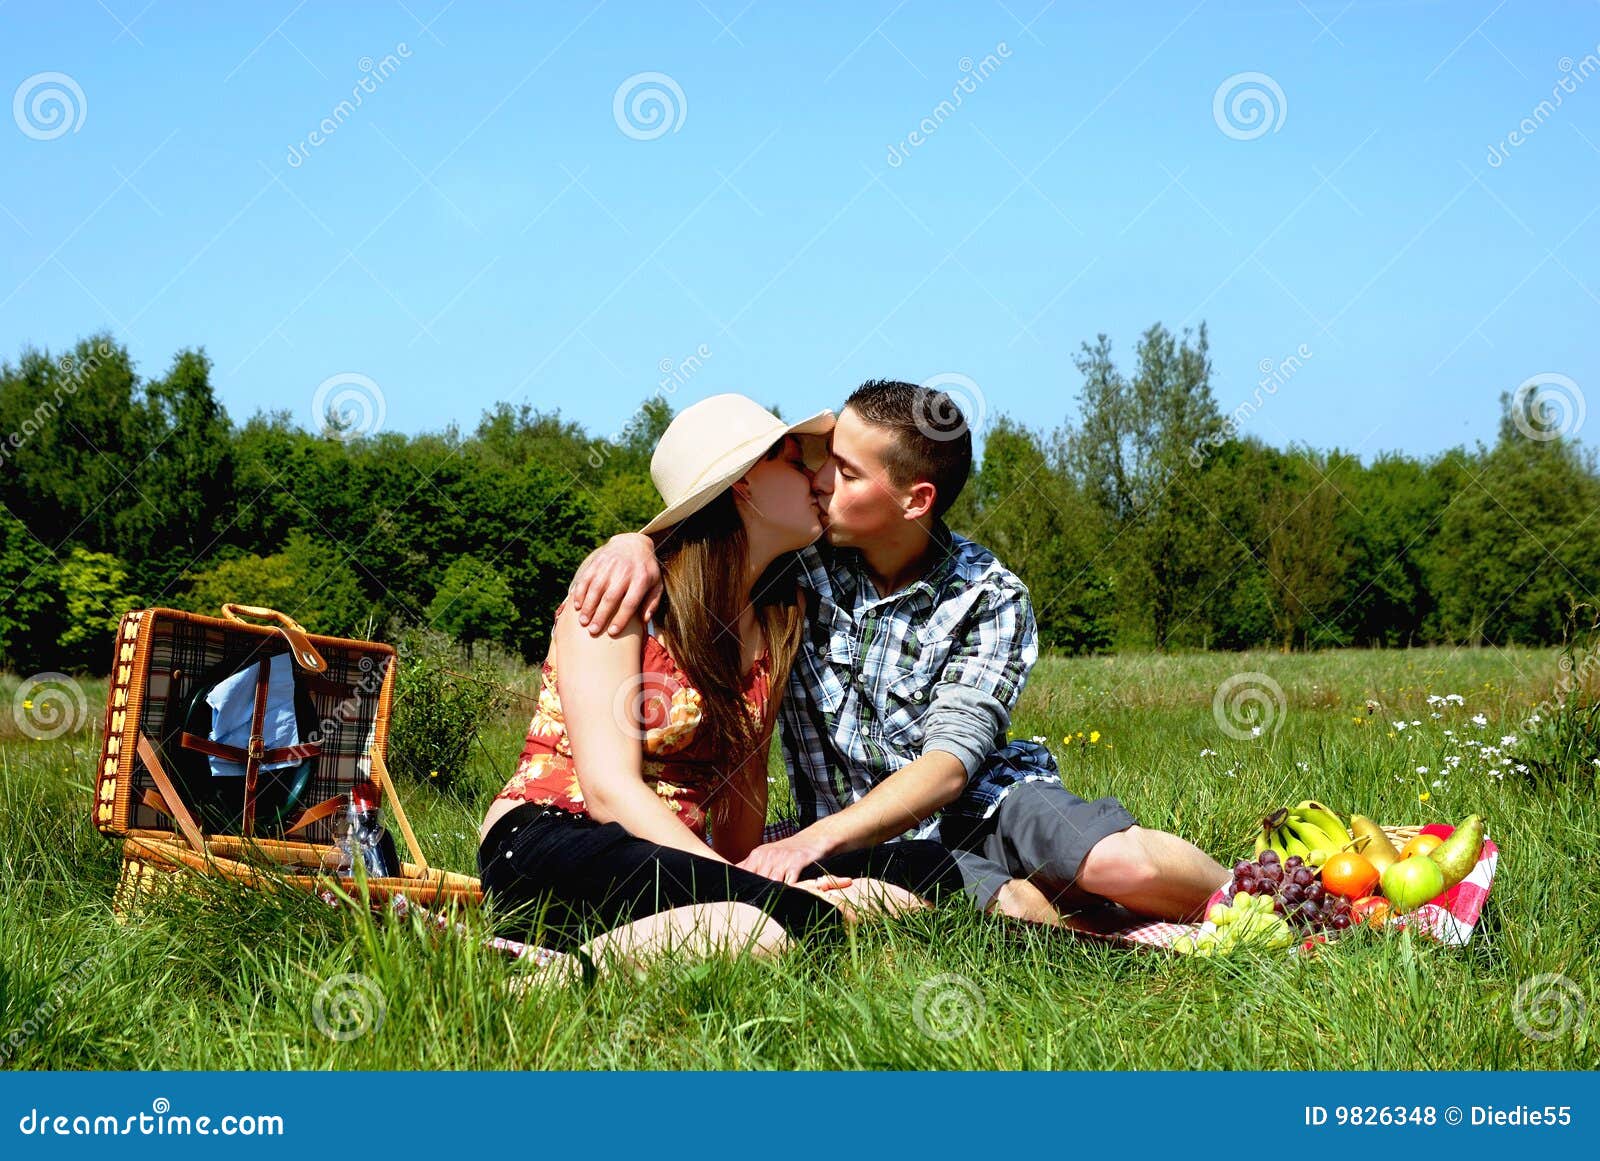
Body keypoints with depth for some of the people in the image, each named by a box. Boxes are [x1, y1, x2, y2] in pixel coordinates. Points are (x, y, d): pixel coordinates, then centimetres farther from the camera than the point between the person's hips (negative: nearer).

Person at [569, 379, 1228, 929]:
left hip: (982, 802, 0)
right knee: (1003, 907, -36)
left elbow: (950, 763, -16)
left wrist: (815, 840, -31)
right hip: (863, 834, 0)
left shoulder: (989, 598, -7)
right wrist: (635, 541, -16)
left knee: (1124, 865, -32)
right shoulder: (801, 558, -1)